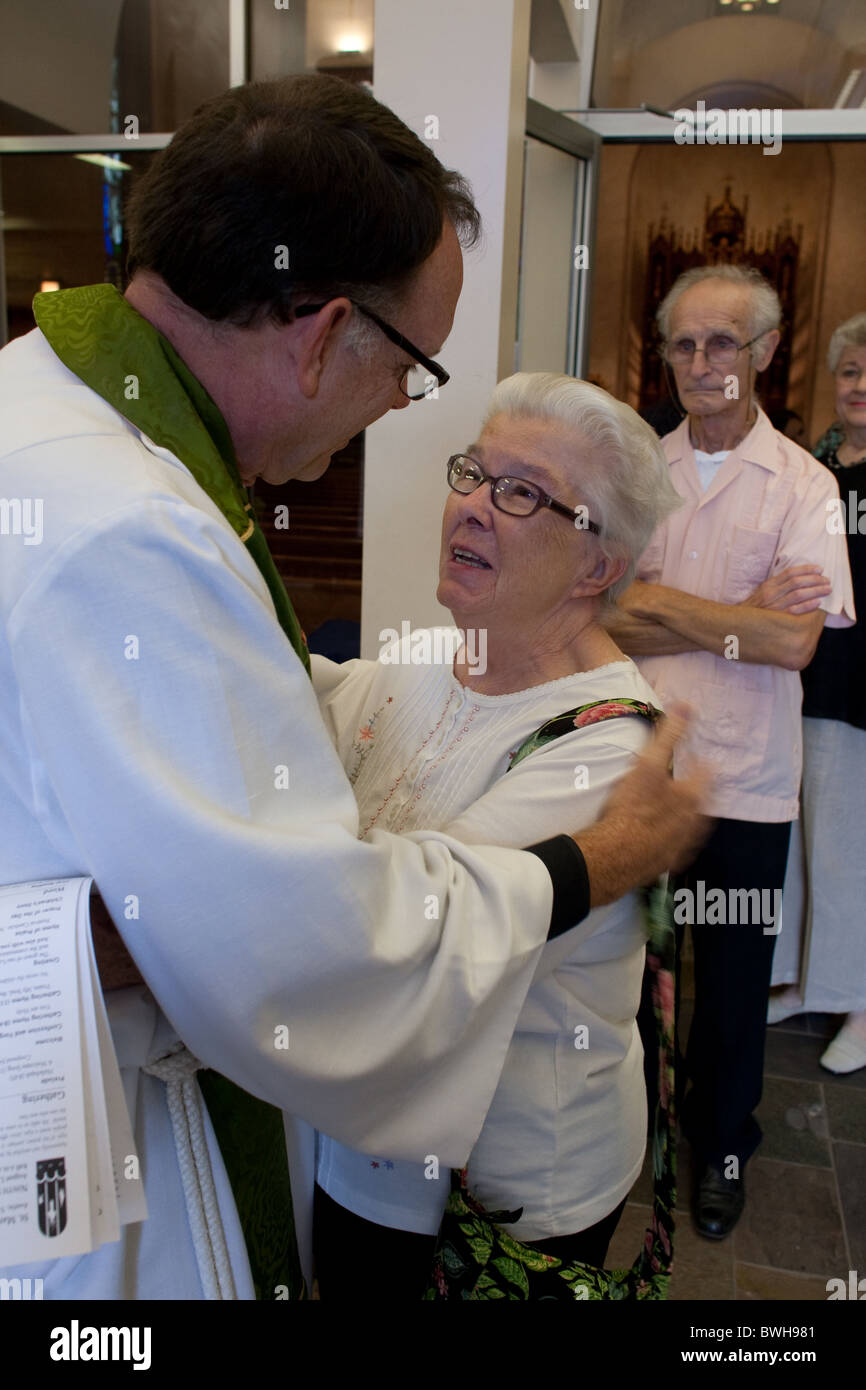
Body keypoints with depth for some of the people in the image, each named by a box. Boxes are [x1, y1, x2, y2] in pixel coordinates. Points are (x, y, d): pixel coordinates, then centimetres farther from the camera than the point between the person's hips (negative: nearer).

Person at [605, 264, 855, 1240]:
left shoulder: (803, 485, -4)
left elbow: (794, 643, -15)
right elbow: (606, 622, -5)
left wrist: (662, 601, -12)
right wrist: (735, 621, -15)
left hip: (744, 782, -1)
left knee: (732, 977, 13)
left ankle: (723, 1145, 37)